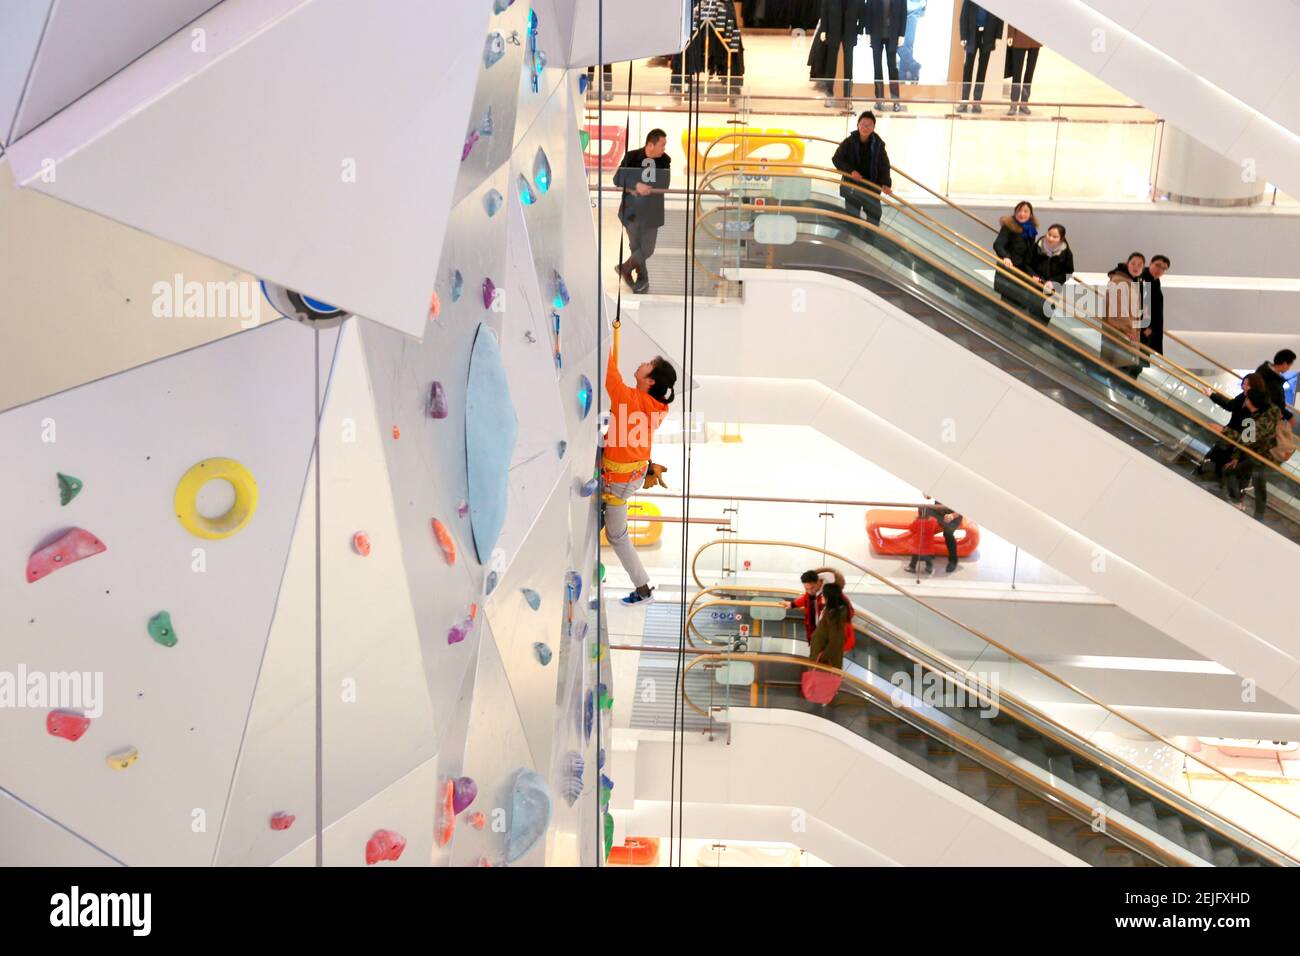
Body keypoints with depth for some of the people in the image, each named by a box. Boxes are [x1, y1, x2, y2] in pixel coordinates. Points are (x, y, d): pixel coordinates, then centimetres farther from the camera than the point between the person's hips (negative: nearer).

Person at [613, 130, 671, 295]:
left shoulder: (665, 160, -5)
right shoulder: (632, 157, -8)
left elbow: (664, 185, -11)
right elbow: (617, 179, -13)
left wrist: (644, 190, -22)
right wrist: (636, 185, -29)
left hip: (651, 212, 1)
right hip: (631, 210, -1)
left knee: (647, 249, 1)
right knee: (636, 247, 7)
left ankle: (625, 268, 27)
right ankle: (642, 279, 28)